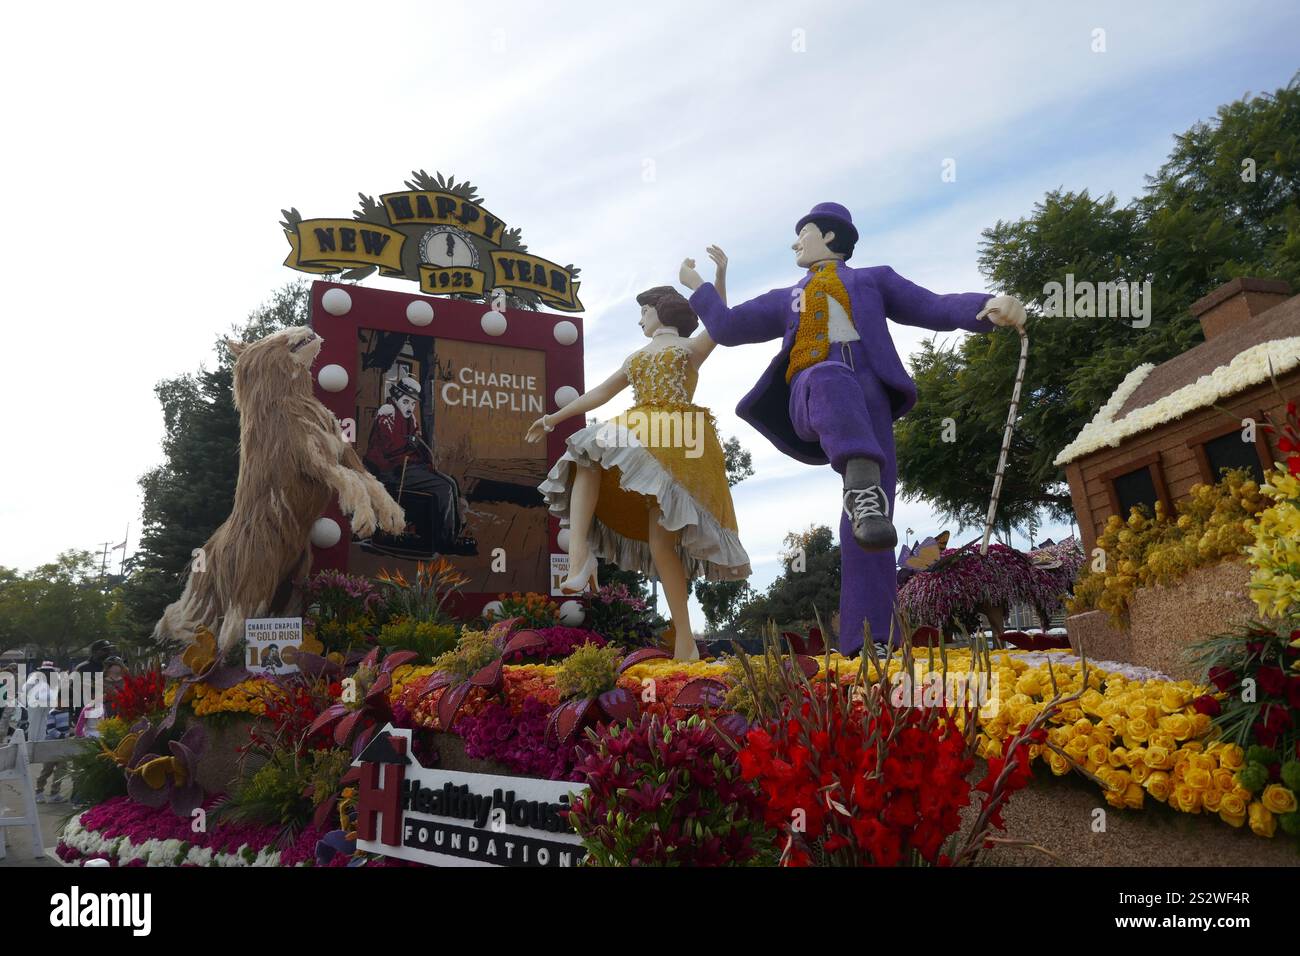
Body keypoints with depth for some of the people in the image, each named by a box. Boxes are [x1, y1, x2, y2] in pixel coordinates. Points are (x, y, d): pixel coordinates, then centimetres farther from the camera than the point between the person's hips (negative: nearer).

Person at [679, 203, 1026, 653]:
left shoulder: (873, 279, 30)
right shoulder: (786, 299, 38)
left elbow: (935, 309, 17)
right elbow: (727, 328, 34)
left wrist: (990, 306, -2)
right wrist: (697, 286, 43)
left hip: (867, 399, 0)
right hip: (808, 402, 0)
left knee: (867, 529, -18)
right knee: (830, 379, -41)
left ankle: (868, 649, -25)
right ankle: (863, 489, -65)